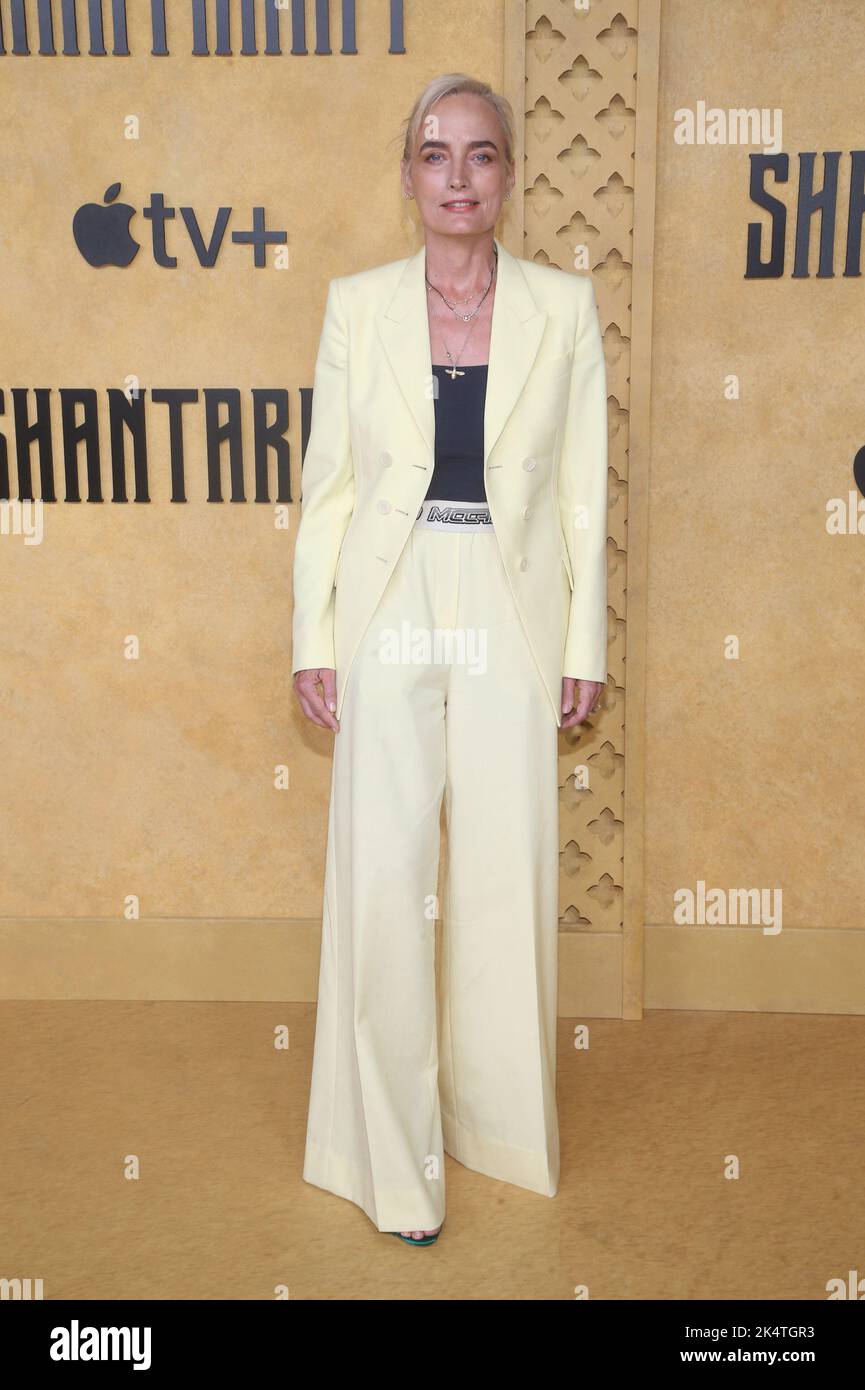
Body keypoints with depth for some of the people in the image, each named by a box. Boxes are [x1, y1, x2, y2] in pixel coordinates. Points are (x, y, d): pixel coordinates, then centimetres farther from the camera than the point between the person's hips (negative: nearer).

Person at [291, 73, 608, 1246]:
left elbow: (585, 487, 3)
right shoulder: (356, 305, 3)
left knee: (507, 875, 8)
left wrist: (586, 642, 1)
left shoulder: (564, 306, 2)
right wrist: (313, 636, 0)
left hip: (511, 621, 0)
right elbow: (327, 481, 4)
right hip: (389, 619, 0)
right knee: (380, 879, 1)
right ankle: (395, 1150, 20)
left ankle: (499, 1118, 31)